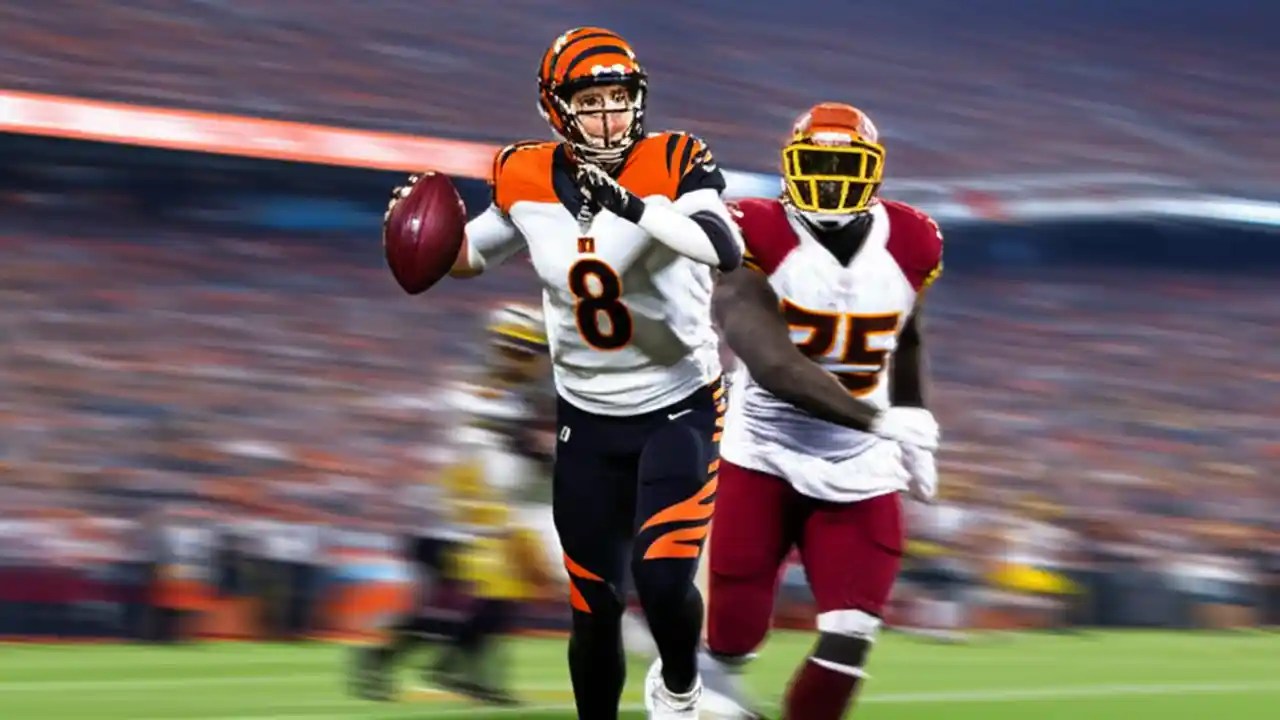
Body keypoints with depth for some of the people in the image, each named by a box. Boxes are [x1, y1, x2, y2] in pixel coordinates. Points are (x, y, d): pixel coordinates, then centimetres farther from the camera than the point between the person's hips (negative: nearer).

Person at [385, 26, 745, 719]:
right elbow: (470, 256, 14)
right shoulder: (529, 181, -5)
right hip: (587, 419, 4)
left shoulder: (671, 167, -16)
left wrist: (638, 207, -44)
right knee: (594, 608, 6)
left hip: (678, 408, -3)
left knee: (663, 580, -18)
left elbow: (728, 250, -35)